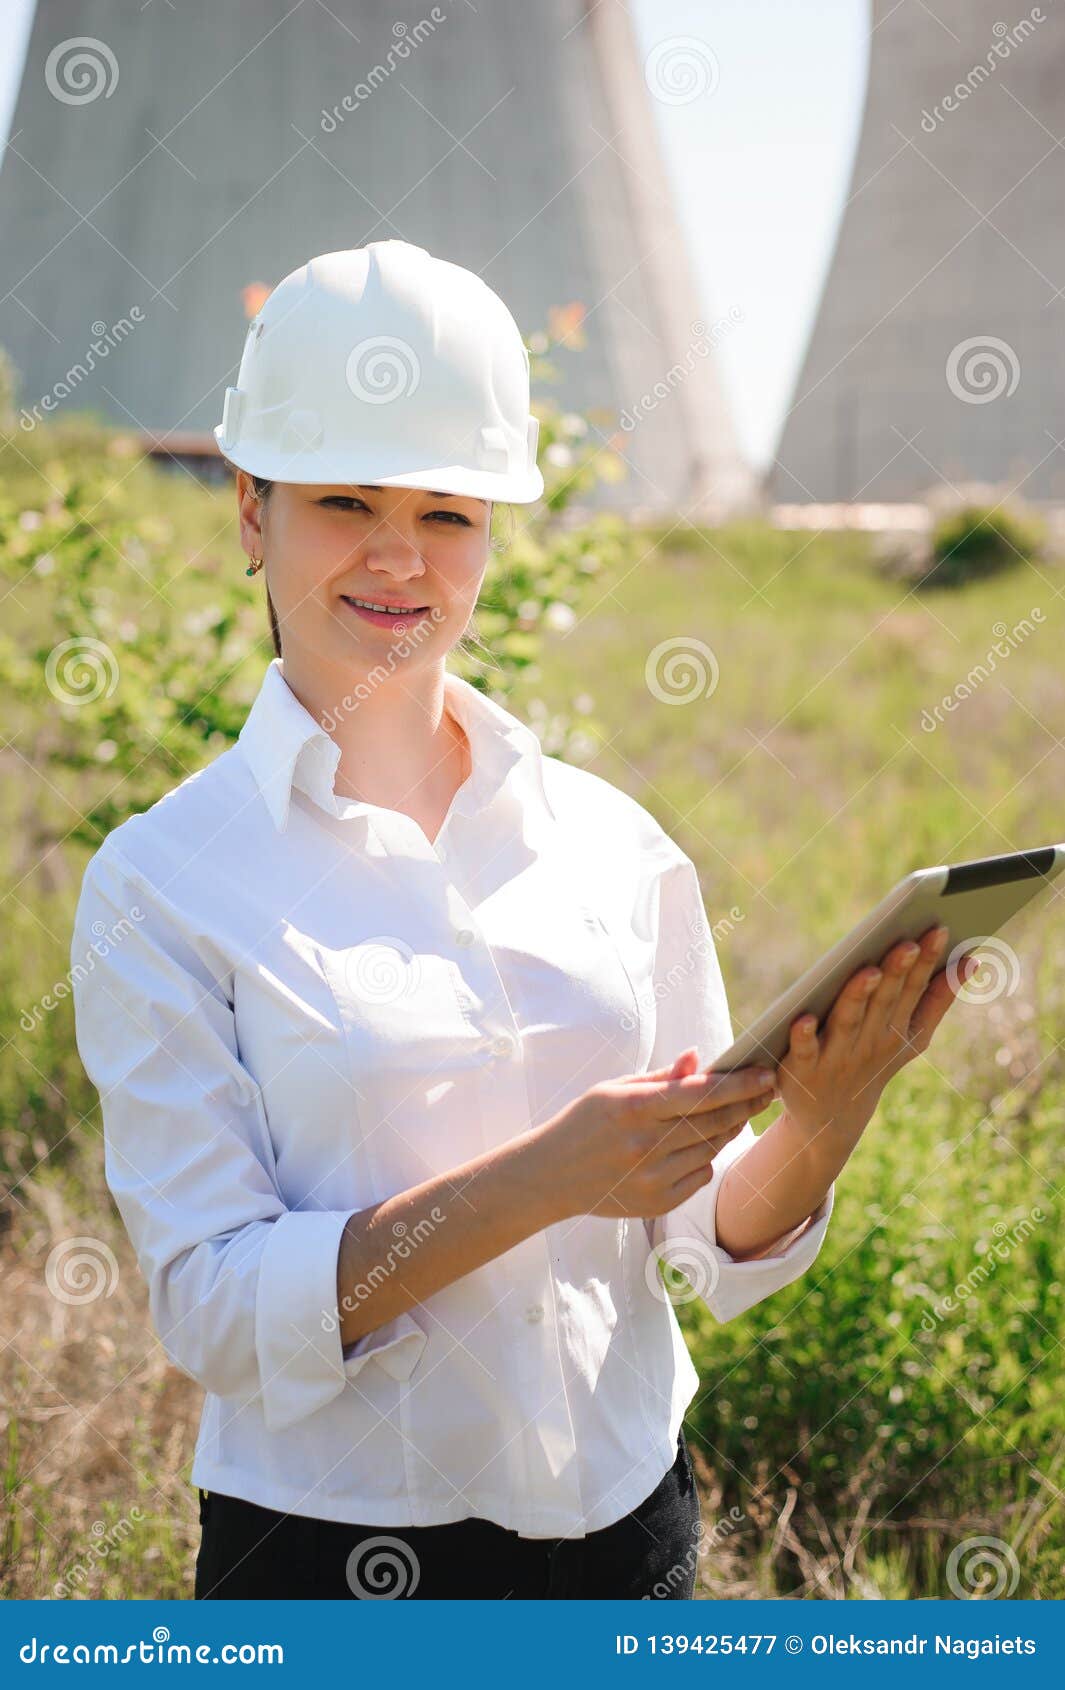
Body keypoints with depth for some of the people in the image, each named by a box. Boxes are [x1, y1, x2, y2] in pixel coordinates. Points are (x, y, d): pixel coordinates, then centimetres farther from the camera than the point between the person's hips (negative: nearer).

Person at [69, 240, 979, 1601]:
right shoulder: (163, 880, -9)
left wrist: (815, 1130, -17)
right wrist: (541, 1181, -25)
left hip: (631, 1526, 3)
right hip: (333, 1552, -3)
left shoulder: (612, 840, -1)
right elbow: (213, 1308, -15)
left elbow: (721, 1249, 4)